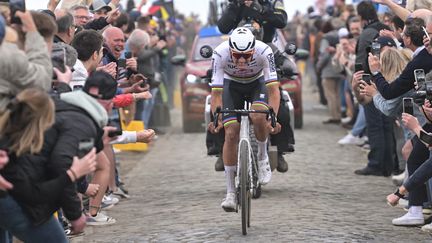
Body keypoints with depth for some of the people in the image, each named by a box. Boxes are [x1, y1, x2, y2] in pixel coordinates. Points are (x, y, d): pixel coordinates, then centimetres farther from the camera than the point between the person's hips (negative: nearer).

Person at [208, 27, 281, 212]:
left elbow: (273, 89, -34)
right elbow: (216, 92, -30)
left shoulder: (264, 51, -35)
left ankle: (262, 157, -1)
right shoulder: (220, 54, -33)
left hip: (258, 83, -1)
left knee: (259, 117, -32)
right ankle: (230, 193, -4)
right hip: (232, 84, 1)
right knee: (231, 134, -12)